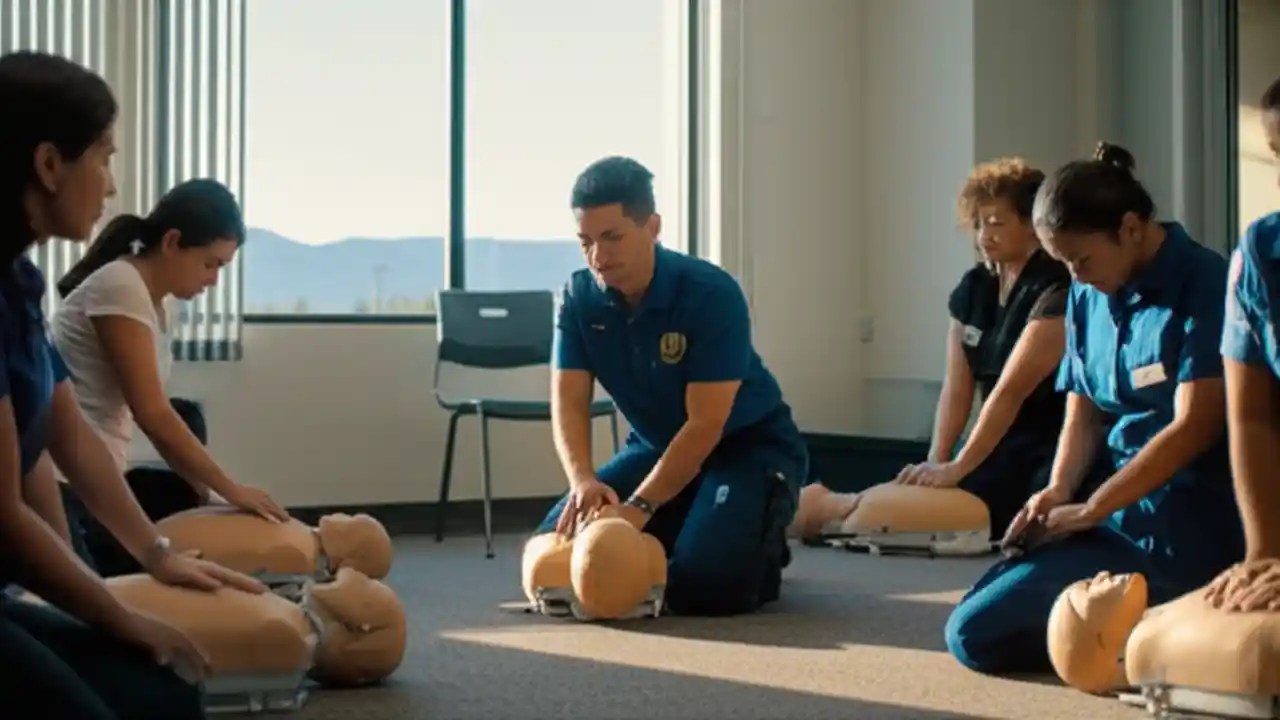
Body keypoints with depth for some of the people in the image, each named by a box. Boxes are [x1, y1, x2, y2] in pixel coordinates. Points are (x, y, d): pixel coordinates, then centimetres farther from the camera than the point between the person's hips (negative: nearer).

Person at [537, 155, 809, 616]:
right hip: (656, 447, 6)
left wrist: (640, 506, -38)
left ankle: (765, 548, 7)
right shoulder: (579, 297, -10)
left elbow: (706, 424, -28)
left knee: (700, 584, -27)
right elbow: (569, 404, -15)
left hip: (748, 446, -6)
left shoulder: (711, 293, -26)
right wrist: (583, 481, -36)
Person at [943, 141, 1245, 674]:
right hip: (1114, 509, 9)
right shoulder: (1088, 297, 10)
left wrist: (1087, 510, -17)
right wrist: (1058, 491, -7)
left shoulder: (1203, 286, -13)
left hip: (1182, 531, -9)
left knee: (974, 633, -15)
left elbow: (1193, 427, -18)